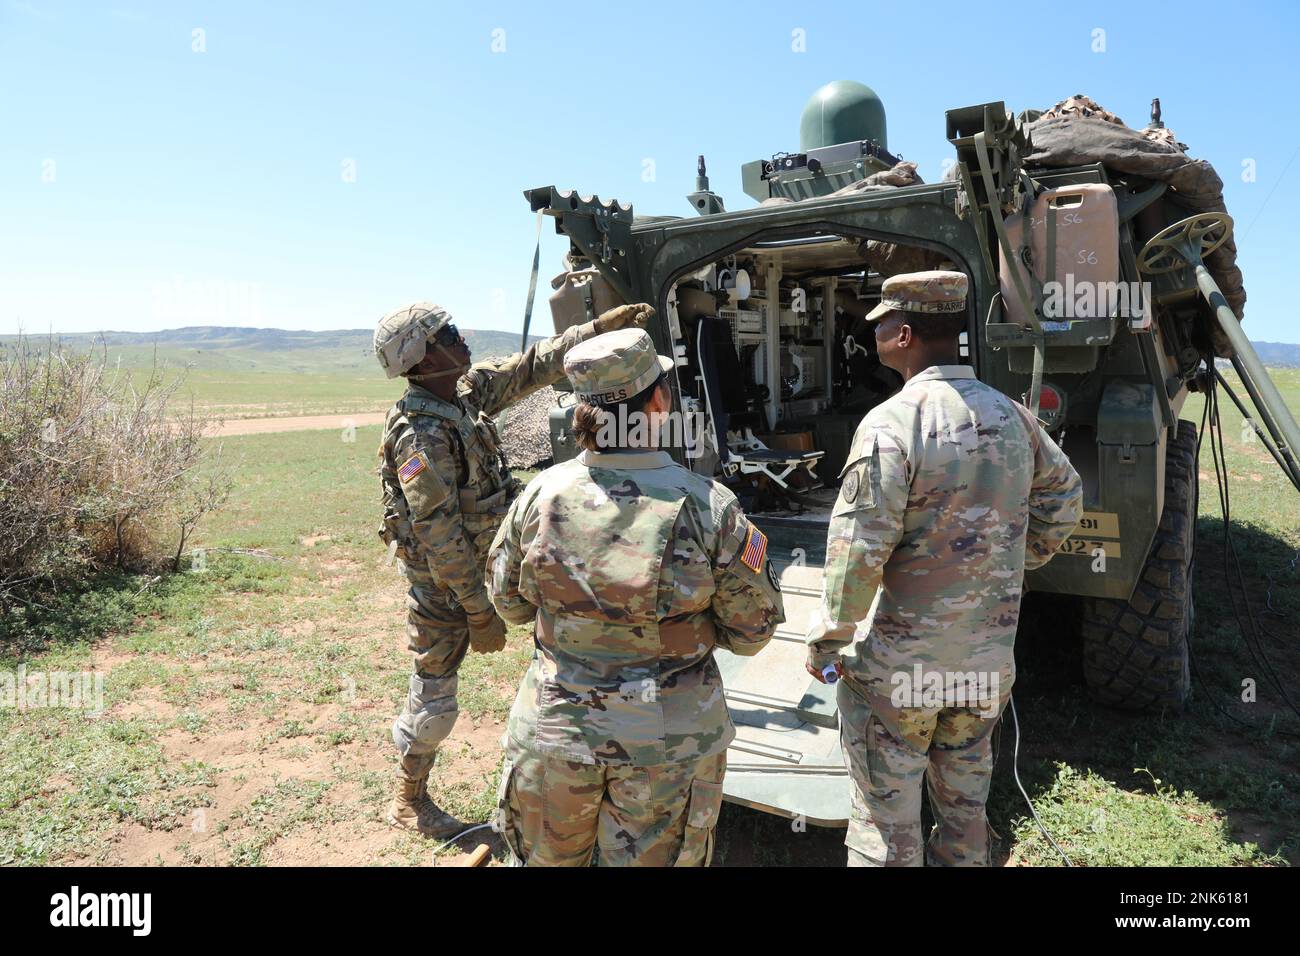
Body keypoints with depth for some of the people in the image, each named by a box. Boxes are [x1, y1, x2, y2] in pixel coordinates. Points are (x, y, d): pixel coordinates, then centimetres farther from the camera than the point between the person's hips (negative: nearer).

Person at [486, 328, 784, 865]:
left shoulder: (541, 495, -13)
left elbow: (509, 603, 3)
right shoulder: (709, 506, -19)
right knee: (650, 859, 20)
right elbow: (752, 631, -9)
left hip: (555, 726, 2)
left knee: (546, 859, 25)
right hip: (668, 741, -1)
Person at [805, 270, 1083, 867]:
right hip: (987, 661, 7)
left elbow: (858, 548, -21)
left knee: (886, 823, 9)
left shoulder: (892, 422, -19)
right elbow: (1063, 495, 17)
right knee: (965, 807, 23)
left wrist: (826, 641, -9)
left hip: (898, 665, -6)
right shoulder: (1009, 415, 2)